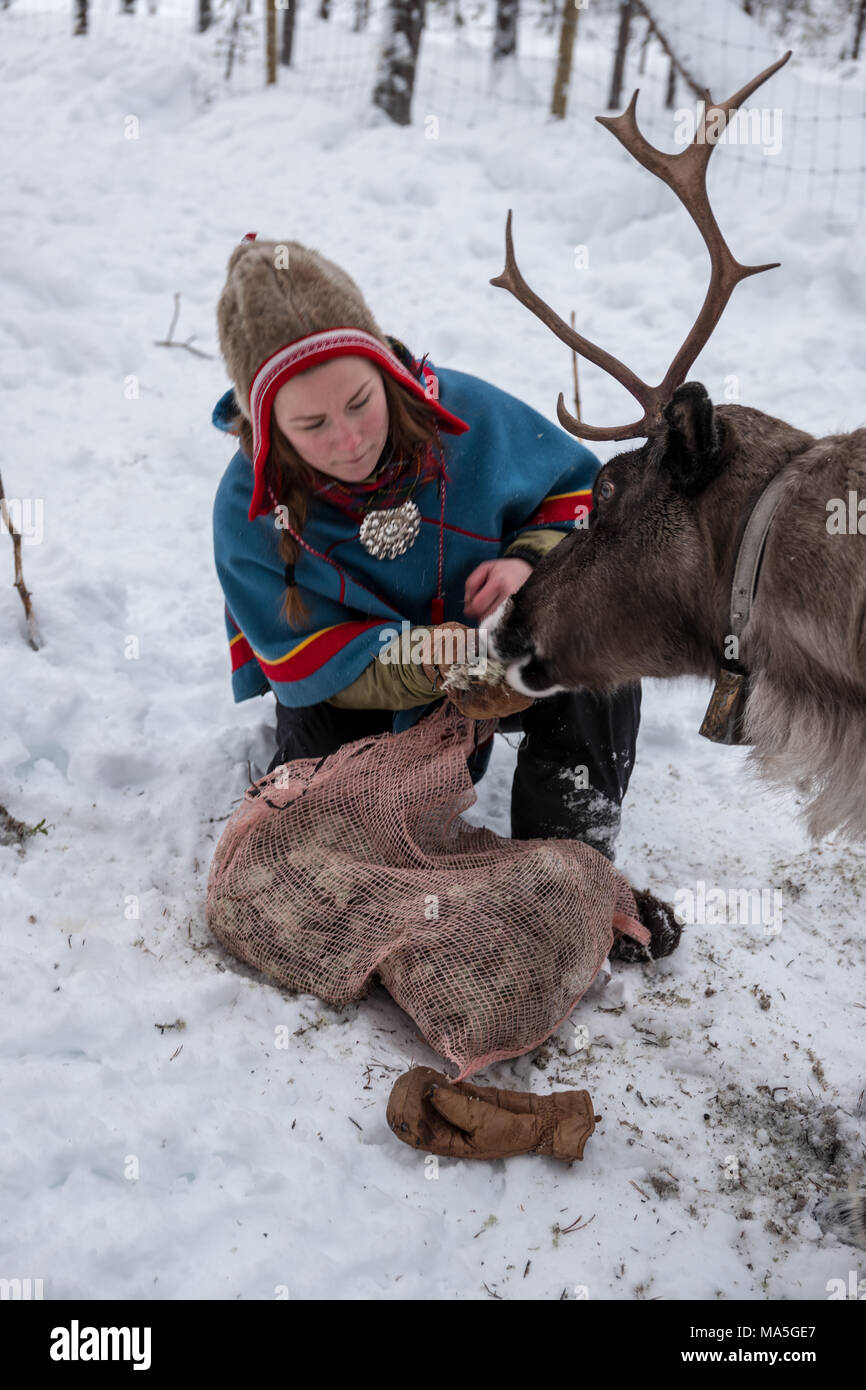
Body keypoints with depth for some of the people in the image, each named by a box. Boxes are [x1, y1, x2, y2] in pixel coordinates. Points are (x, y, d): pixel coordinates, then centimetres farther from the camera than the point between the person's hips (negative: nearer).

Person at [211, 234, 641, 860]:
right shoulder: (248, 511, -23)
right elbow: (303, 659, -22)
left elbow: (578, 487, -5)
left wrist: (533, 563, -27)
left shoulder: (466, 412, -21)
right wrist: (426, 662, -39)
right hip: (357, 684, 0)